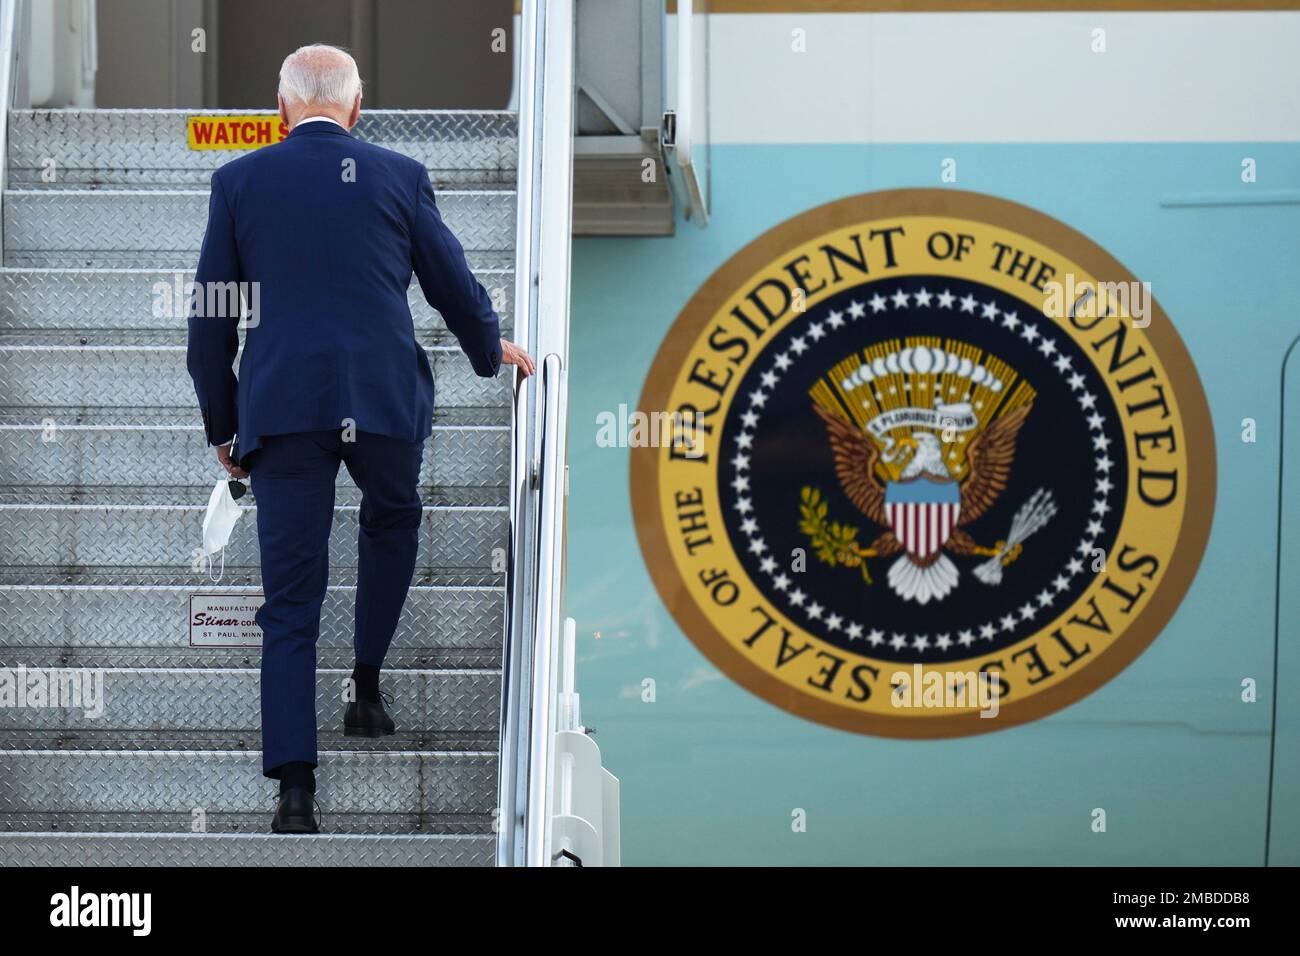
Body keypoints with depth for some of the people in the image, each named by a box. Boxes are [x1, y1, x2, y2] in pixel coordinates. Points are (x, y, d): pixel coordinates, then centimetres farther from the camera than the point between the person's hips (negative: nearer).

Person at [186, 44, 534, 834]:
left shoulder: (239, 181, 6)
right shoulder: (399, 176, 5)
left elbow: (211, 319, 7)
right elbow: (453, 283, 14)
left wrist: (220, 424, 16)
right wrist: (491, 349, 34)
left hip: (281, 406, 0)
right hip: (385, 398, 0)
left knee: (291, 599, 1)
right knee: (391, 526, 31)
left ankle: (296, 789, -7)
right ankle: (368, 688, 24)